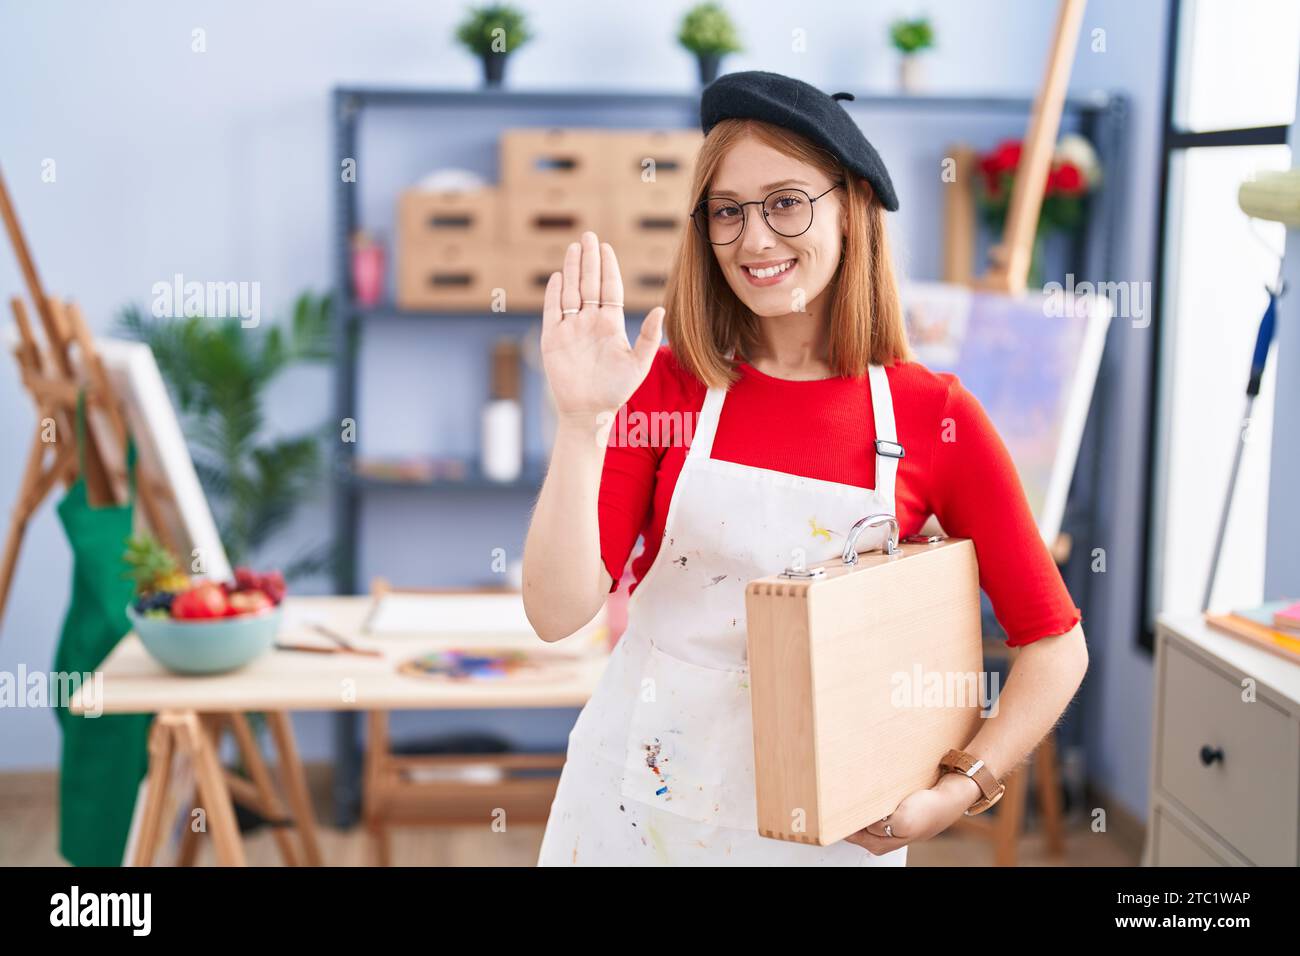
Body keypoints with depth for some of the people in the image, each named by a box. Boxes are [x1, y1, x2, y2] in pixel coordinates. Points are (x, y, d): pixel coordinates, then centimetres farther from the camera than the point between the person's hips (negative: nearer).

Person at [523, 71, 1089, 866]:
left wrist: (961, 789, -14)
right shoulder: (665, 385, -6)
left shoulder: (936, 417, -8)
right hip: (642, 801, 1)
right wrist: (581, 420, -23)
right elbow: (558, 612, -13)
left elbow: (1056, 644, -3)